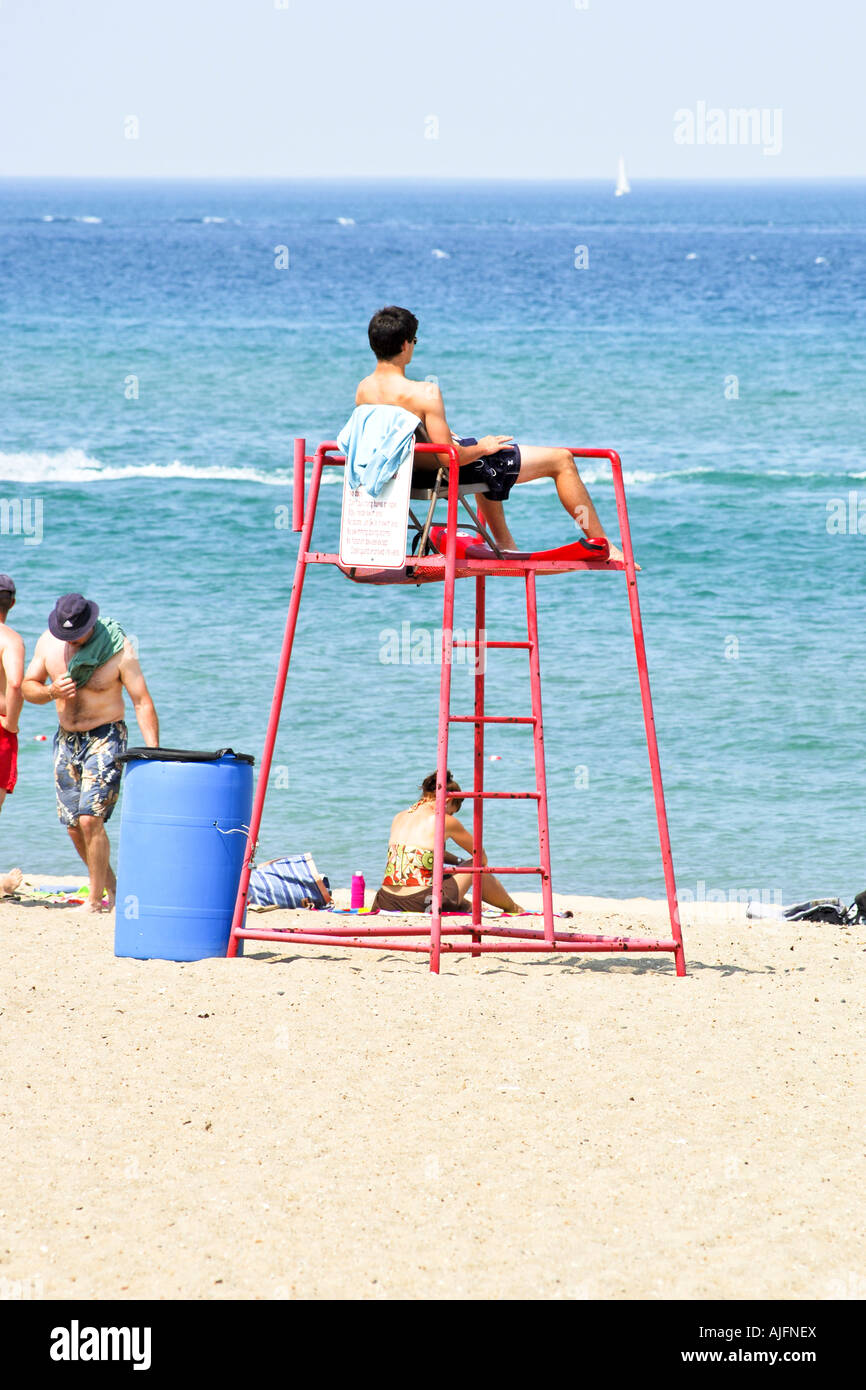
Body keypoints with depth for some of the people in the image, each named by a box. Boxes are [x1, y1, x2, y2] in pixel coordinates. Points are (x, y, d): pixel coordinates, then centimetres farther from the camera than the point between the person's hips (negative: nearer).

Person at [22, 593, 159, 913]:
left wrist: (154, 754, -20)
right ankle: (112, 890, 24)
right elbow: (28, 687, 7)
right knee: (74, 826, 6)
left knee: (90, 819, -17)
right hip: (66, 739, 5)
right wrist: (52, 691, -17)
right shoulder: (48, 642, -1)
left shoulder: (119, 649, -15)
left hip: (105, 739, -5)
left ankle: (95, 901, -7)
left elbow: (142, 702, -13)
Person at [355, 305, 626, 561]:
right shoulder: (424, 393, -34)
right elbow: (450, 457, -32)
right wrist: (482, 448, -11)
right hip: (459, 470, -8)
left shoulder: (363, 391, -10)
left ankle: (505, 543, 50)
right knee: (562, 460, 6)